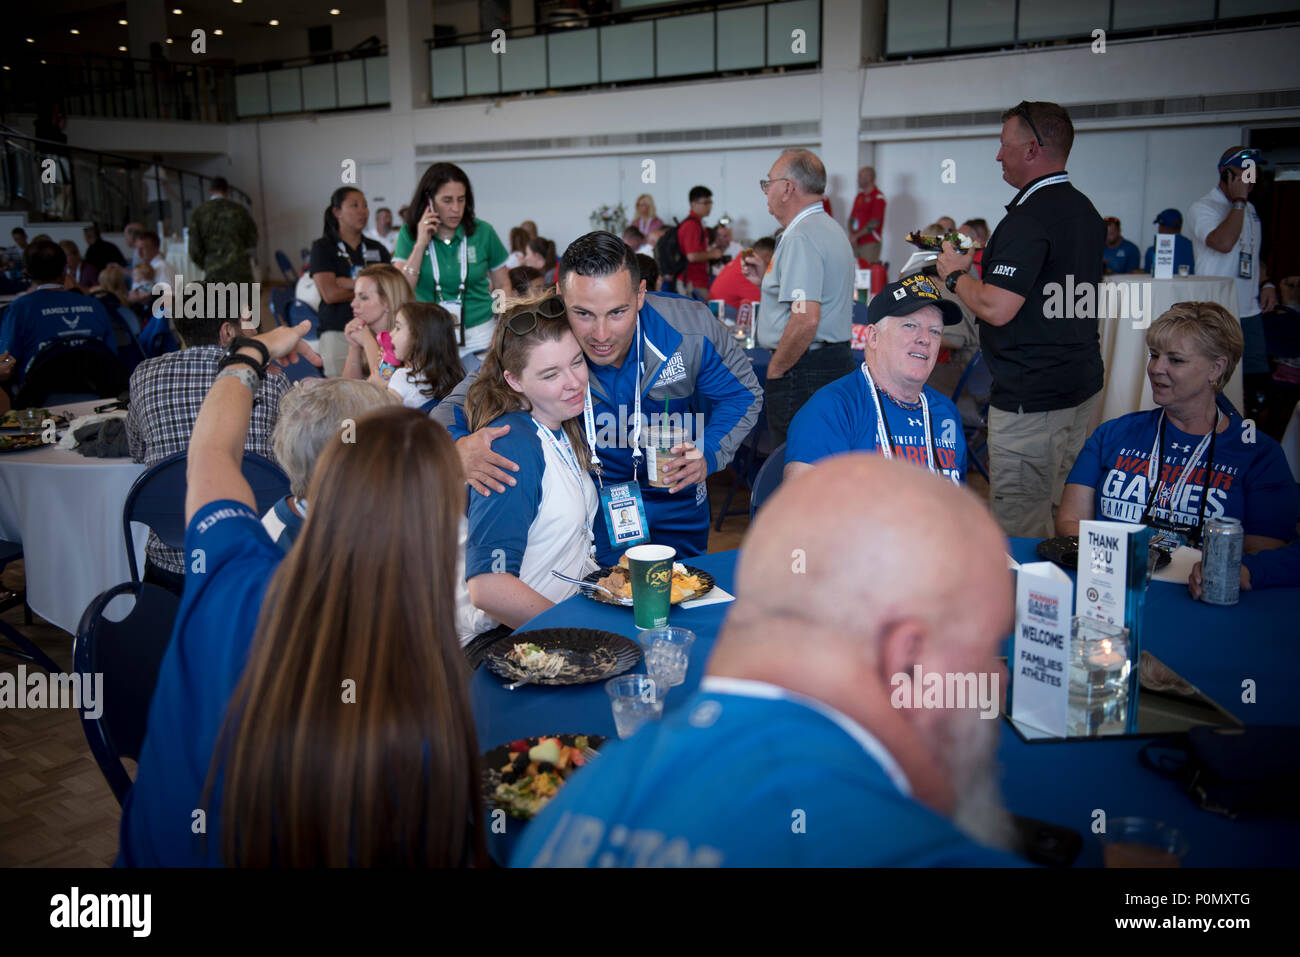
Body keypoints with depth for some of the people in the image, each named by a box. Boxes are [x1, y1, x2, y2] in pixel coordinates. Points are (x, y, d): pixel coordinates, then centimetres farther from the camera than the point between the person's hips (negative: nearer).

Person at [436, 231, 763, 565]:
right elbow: (456, 407, -19)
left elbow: (743, 393, -9)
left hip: (676, 499, 3)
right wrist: (460, 446, -44)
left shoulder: (692, 329, -27)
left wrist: (708, 455, -28)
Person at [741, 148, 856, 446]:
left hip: (803, 372, -11)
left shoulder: (801, 237, -16)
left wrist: (774, 370, -15)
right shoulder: (830, 228, 18)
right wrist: (766, 281, 20)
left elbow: (806, 319, -27)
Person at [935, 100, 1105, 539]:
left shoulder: (1029, 219, -18)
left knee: (1018, 534, -2)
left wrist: (955, 275, -6)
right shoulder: (1085, 211, 13)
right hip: (1082, 385, 10)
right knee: (1062, 516, 19)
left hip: (1031, 397, -10)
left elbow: (996, 309, -25)